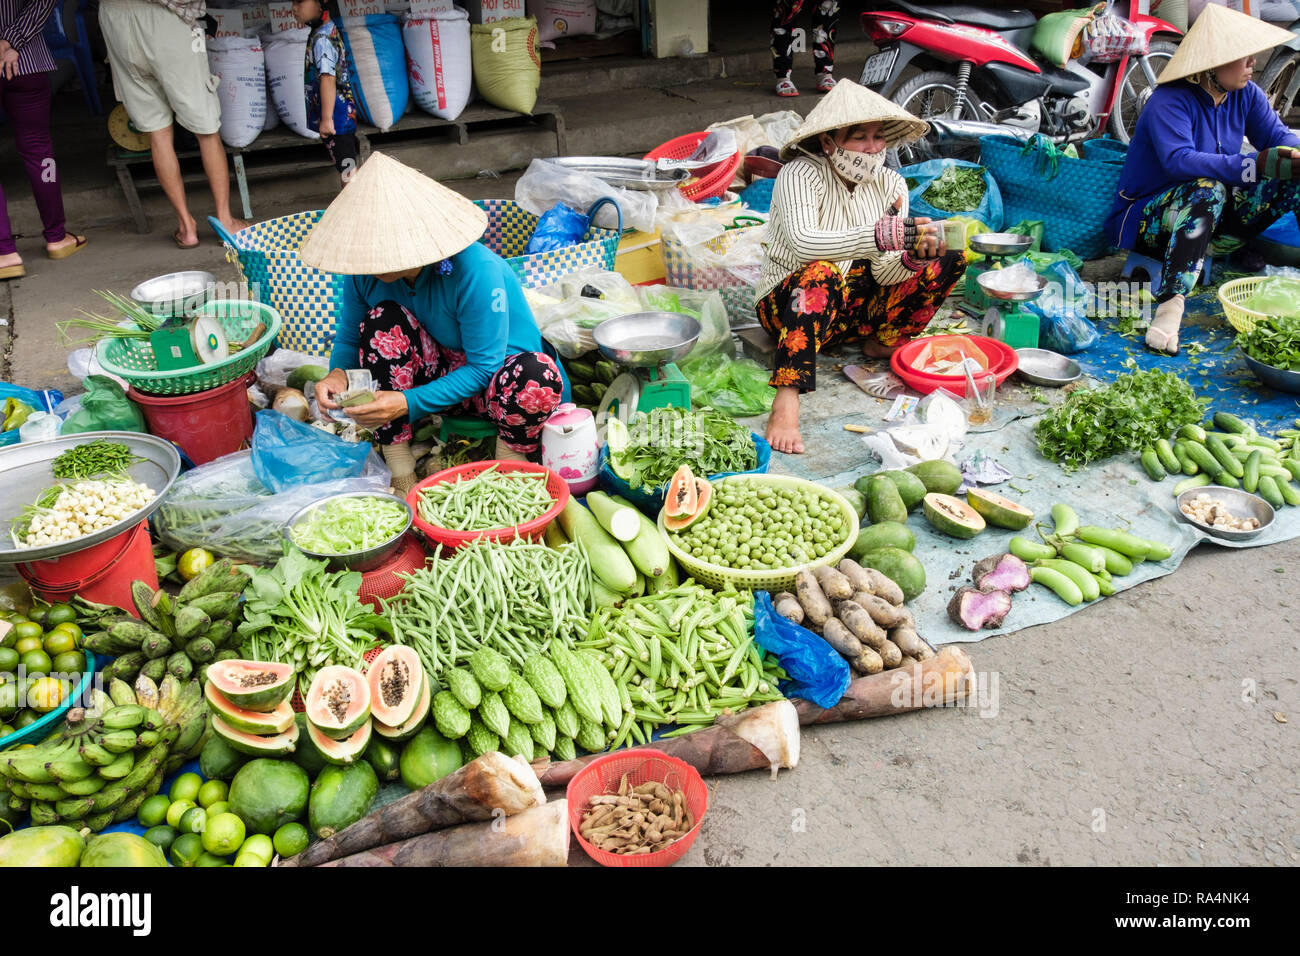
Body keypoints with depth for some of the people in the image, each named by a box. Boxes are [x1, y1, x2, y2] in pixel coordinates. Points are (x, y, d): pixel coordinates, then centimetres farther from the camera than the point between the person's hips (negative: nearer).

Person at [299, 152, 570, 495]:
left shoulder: (474, 270, -29)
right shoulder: (365, 270, -13)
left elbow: (484, 367, -26)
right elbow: (349, 336, 4)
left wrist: (408, 403, -35)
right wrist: (338, 372, -21)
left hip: (493, 383, -5)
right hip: (441, 372, 5)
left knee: (537, 375, -40)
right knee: (383, 320, -24)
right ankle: (400, 479, -18)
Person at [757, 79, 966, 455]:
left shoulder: (889, 184, 2)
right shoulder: (800, 175, -15)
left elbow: (884, 273, -5)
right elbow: (803, 242, -35)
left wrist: (912, 258, -28)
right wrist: (878, 236, -46)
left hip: (857, 305, 6)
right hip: (788, 305, -5)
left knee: (950, 257, -6)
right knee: (821, 274, -41)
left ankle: (884, 342, -2)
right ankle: (786, 400, -46)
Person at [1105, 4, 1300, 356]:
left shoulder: (1245, 94, 3)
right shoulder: (1169, 101, -19)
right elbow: (1180, 161, -34)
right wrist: (1256, 164, -43)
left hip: (1214, 212, 7)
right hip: (1147, 218, -7)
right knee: (1208, 189, -40)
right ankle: (1170, 305, -48)